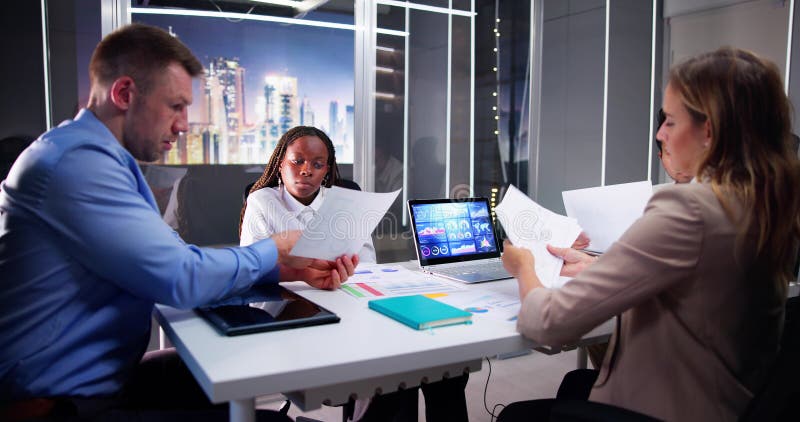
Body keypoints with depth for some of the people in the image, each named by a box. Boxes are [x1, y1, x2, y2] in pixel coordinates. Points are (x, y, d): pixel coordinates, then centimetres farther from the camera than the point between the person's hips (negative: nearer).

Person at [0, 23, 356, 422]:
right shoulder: (77, 160, -23)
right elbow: (181, 278, -26)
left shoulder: (98, 156, 10)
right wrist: (272, 252, -7)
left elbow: (175, 256, 5)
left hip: (98, 377, 10)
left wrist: (291, 270, -3)